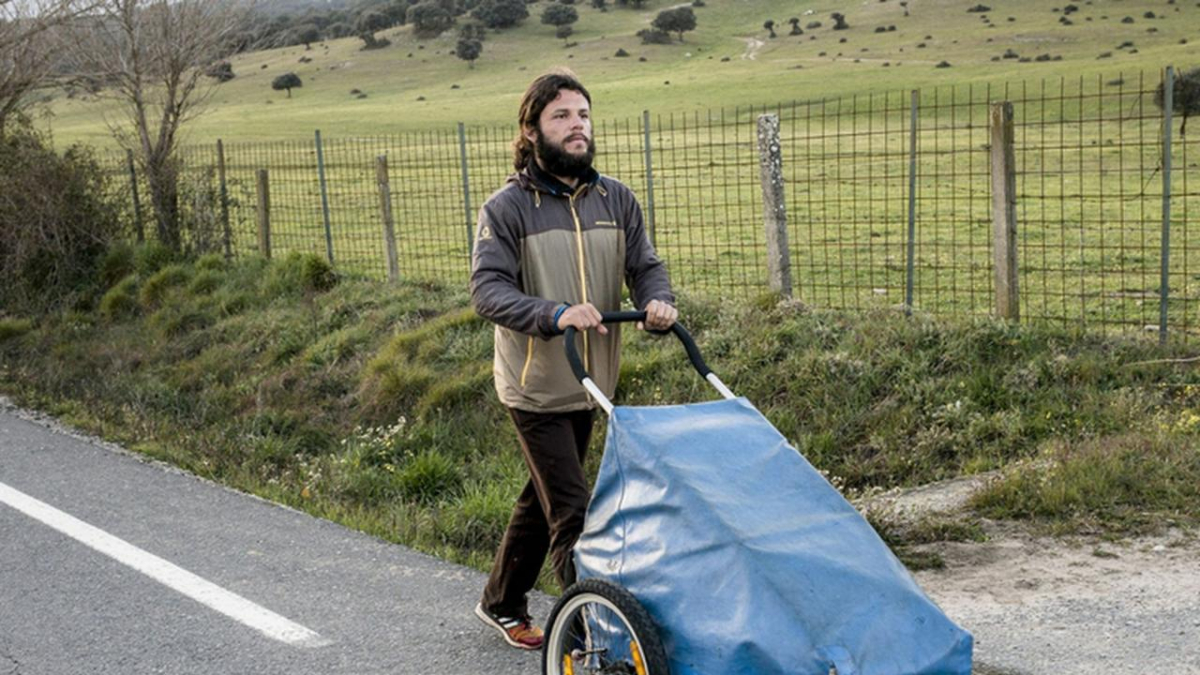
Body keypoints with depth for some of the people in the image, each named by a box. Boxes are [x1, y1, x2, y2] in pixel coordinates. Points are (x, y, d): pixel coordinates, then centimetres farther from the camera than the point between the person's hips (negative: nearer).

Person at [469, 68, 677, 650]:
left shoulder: (615, 200, 5)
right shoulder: (506, 208, -11)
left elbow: (645, 266, 6)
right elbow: (487, 289, -19)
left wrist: (658, 300, -18)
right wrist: (554, 313, -34)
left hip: (591, 384, 6)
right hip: (536, 387, -6)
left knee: (543, 500, 19)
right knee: (571, 511, -9)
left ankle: (501, 604, 37)